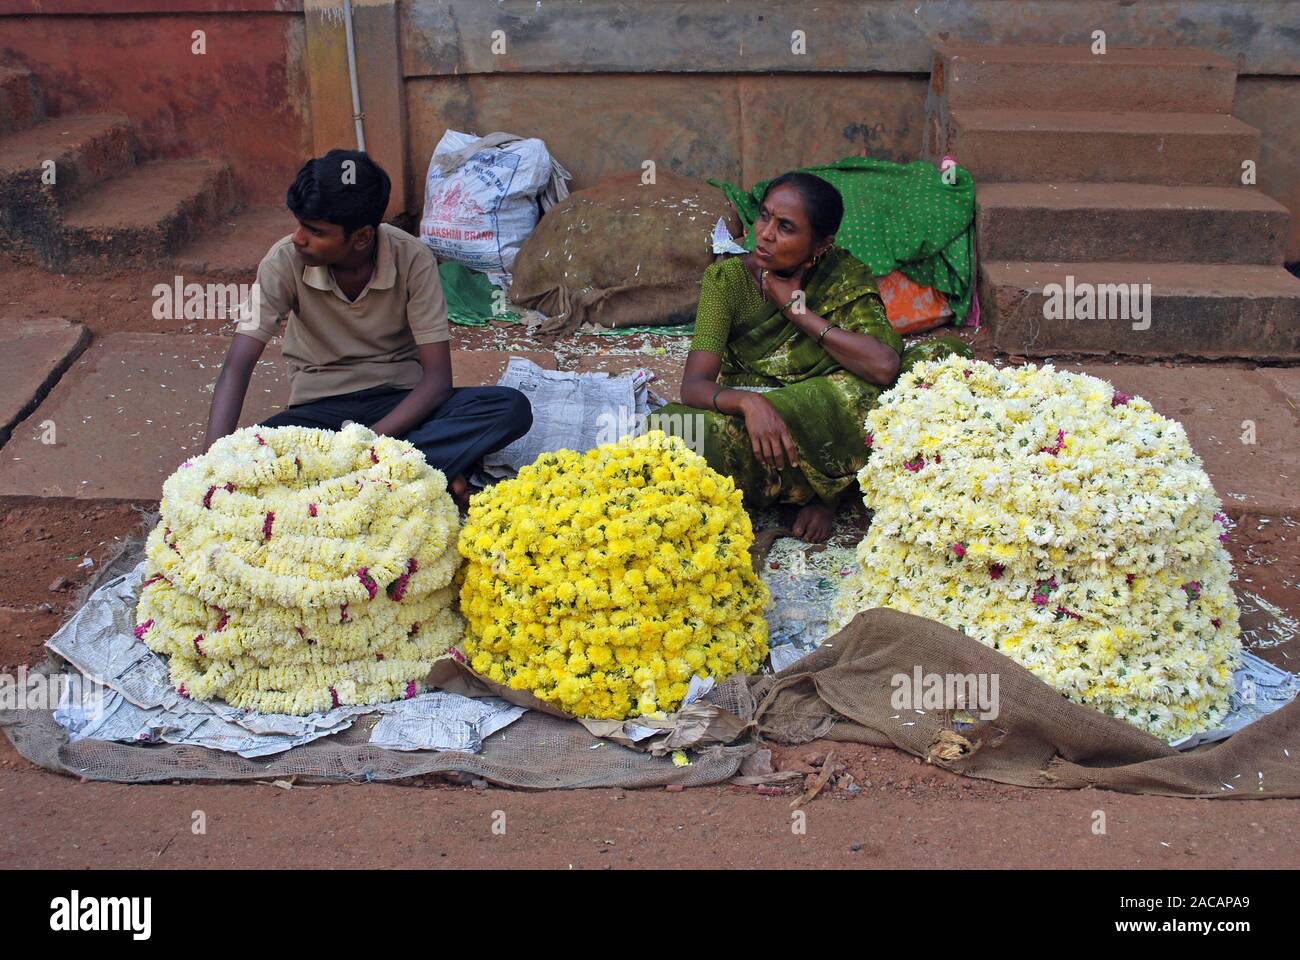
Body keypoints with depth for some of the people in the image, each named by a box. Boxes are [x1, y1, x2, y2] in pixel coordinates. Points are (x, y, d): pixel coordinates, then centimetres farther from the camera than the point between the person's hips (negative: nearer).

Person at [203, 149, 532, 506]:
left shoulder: (413, 259, -16)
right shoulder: (285, 262, -15)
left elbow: (437, 377, -17)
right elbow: (237, 366, -20)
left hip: (402, 401, 0)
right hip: (320, 408, 0)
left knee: (512, 408, -28)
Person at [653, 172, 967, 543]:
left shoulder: (844, 275, -8)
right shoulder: (728, 278, -10)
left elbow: (884, 366, -26)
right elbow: (693, 385, -20)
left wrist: (798, 310, -21)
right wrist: (749, 402, -41)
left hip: (829, 425, 1)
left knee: (943, 356, -18)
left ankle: (828, 493, -10)